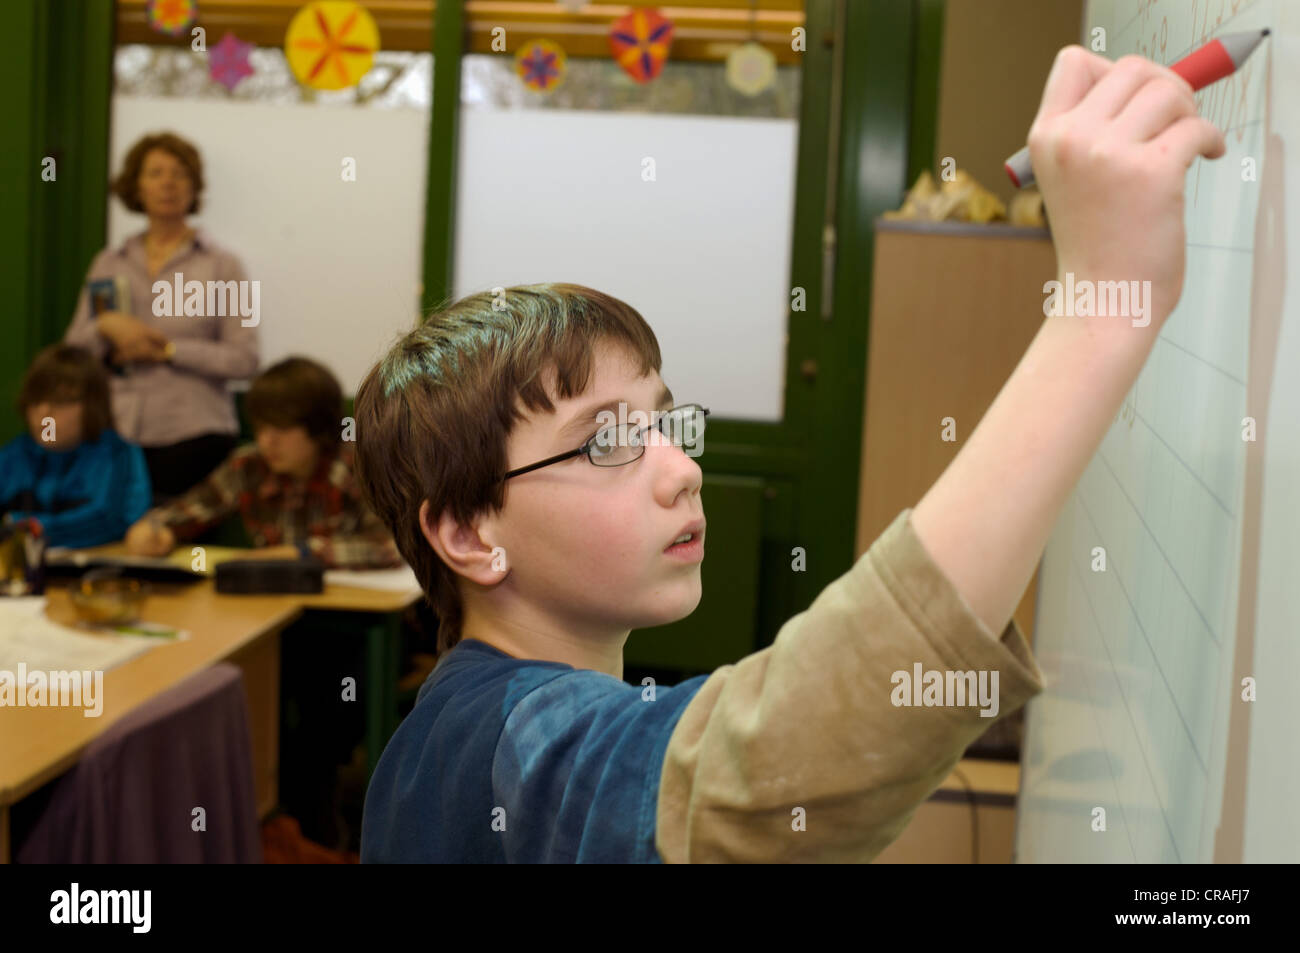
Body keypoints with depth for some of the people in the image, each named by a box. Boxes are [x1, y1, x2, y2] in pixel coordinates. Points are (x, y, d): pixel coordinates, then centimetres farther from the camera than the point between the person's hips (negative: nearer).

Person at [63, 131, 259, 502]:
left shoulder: (221, 265, 3)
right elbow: (72, 350, 12)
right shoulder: (108, 264, 14)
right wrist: (107, 327, -7)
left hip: (192, 436, -3)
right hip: (117, 434, 3)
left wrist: (166, 350, -10)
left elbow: (243, 360, -6)